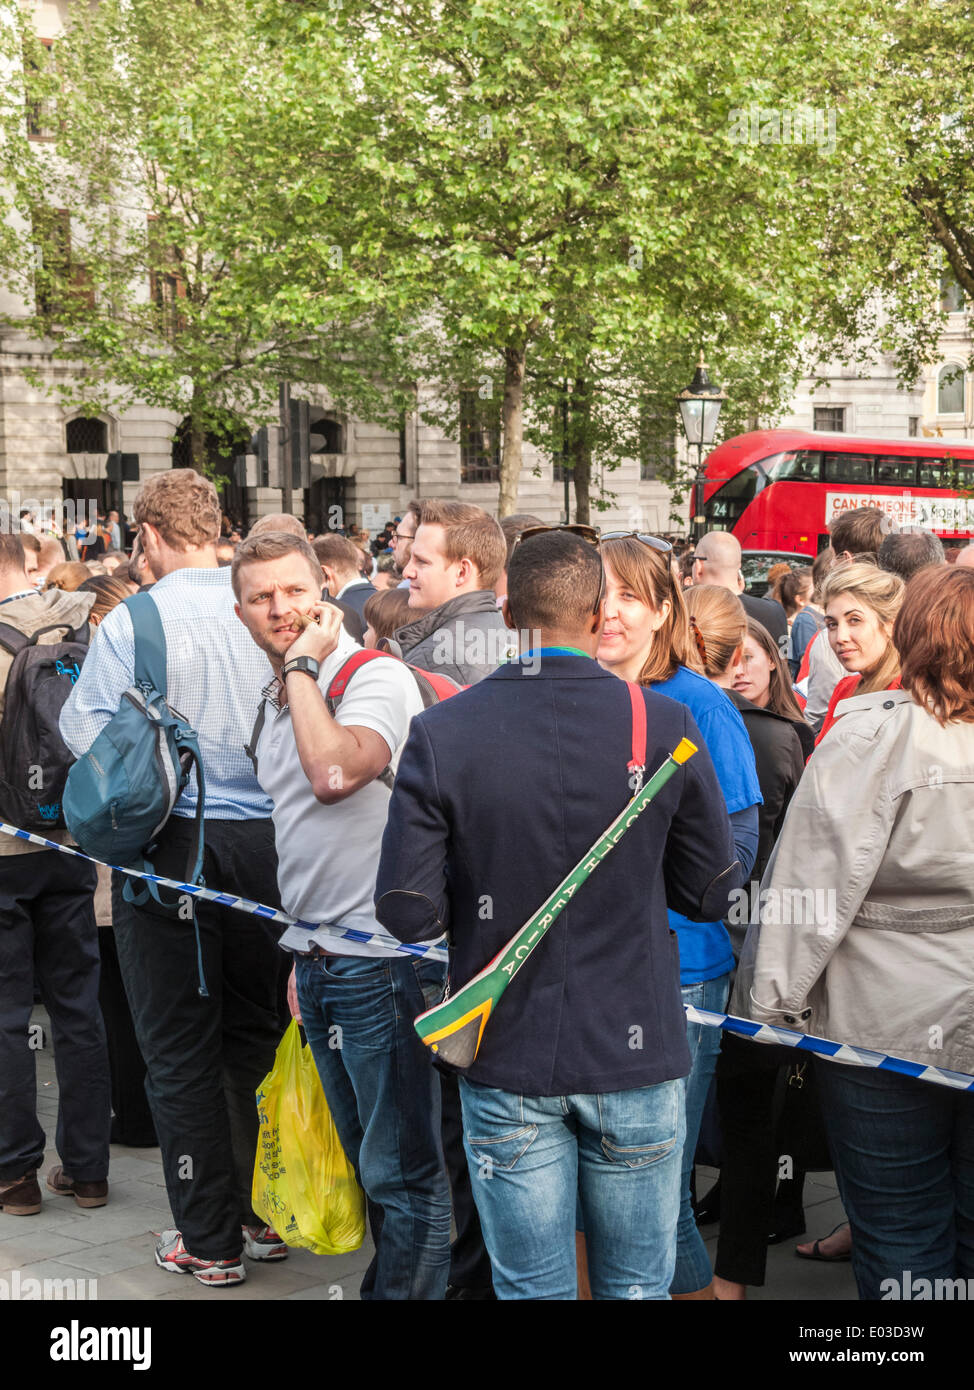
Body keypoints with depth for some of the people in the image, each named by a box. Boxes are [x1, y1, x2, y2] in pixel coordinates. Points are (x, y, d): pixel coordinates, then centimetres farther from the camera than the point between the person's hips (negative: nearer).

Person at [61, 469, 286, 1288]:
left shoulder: (132, 622, -10)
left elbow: (84, 730, -3)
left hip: (171, 842, -3)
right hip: (265, 838, 4)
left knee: (182, 1049, 6)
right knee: (254, 1035, 16)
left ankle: (209, 1240, 11)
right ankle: (267, 1212, 24)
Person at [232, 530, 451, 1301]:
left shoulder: (375, 676, -13)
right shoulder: (278, 701, 14)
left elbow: (334, 772, -32)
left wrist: (302, 664, -20)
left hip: (383, 960, -9)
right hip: (318, 958, 9)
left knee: (403, 1169, -2)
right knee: (368, 1159, 19)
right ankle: (388, 1281, 30)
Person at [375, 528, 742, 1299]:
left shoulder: (440, 734, -10)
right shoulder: (665, 726, -9)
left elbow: (408, 914, -10)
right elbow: (713, 892, -1)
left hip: (506, 1063, 0)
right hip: (636, 1057, 0)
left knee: (531, 1289, 11)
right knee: (636, 1285, 14)